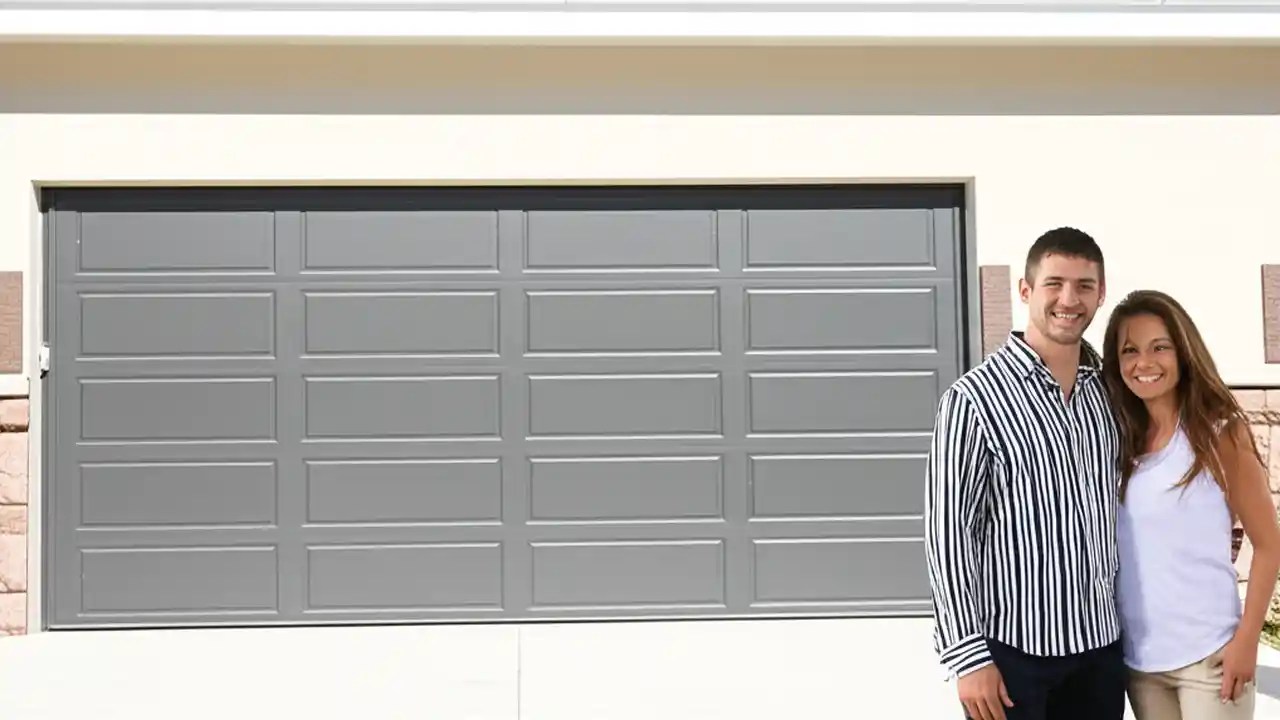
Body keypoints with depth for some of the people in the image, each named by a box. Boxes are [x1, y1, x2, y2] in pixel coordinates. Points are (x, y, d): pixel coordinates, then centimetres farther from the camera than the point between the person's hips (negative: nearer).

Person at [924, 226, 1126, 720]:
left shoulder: (1107, 391, 6)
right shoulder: (975, 398, -11)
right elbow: (946, 530, -12)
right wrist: (968, 654, -14)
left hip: (1101, 642, 5)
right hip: (1013, 647, -5)